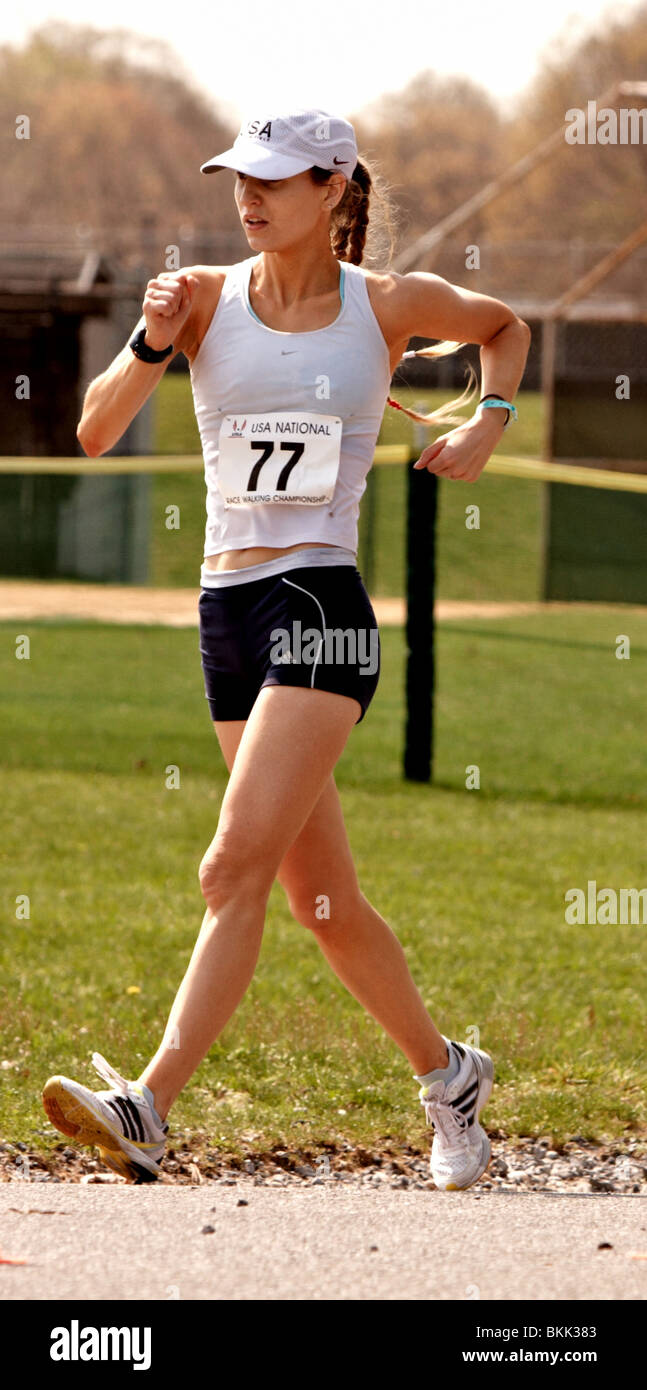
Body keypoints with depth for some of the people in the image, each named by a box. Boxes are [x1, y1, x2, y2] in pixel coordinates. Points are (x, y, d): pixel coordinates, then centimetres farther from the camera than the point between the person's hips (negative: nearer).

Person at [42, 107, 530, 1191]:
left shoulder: (390, 307, 2)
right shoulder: (205, 297, 5)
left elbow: (505, 328, 24)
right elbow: (96, 432, -3)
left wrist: (487, 422, 8)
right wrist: (151, 342, -18)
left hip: (322, 611, -4)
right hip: (227, 614, 4)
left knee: (235, 869, -18)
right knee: (322, 898, 11)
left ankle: (145, 1110, -26)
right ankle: (447, 1073, 31)